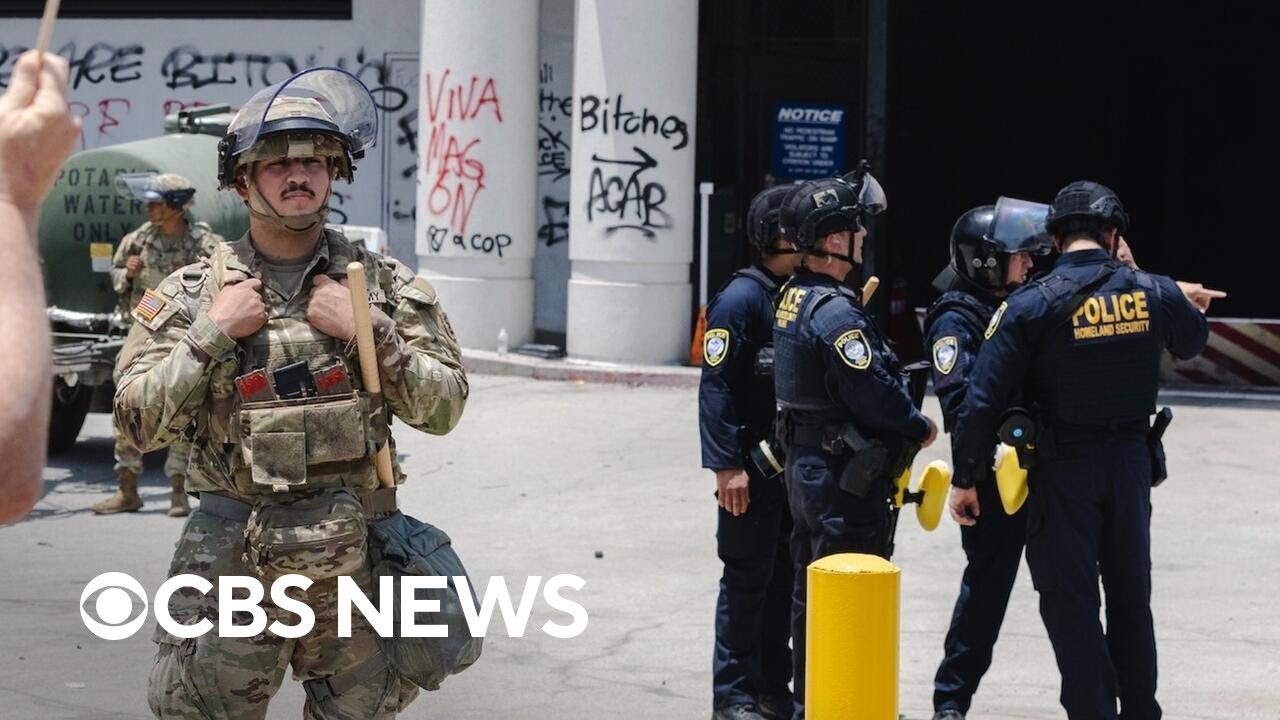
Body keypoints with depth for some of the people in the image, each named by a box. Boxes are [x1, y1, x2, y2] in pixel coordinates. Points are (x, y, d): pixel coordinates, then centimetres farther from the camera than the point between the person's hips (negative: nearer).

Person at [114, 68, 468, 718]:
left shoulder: (384, 284, 4)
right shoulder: (191, 293, 2)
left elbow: (443, 408, 1)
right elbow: (140, 423, -3)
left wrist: (366, 330, -10)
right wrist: (214, 333, -11)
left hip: (356, 560, 1)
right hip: (229, 560, -1)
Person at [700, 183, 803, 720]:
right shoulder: (742, 298, -12)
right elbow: (716, 387, -16)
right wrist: (726, 465, -20)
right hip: (754, 466, -7)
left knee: (785, 576, 12)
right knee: (747, 579, -2)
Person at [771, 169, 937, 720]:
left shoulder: (794, 298, 10)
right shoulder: (836, 312, -21)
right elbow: (876, 395, -23)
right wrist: (920, 429, -6)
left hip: (805, 466, 10)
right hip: (846, 478, -10)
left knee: (811, 593, 17)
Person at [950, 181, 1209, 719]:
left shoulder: (1031, 305, -13)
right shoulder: (1153, 293, -4)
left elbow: (983, 400, -14)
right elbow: (1192, 342, 20)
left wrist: (965, 479, -5)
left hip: (1063, 470, -4)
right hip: (1131, 461, 4)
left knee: (1070, 599, 5)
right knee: (1131, 595, 18)